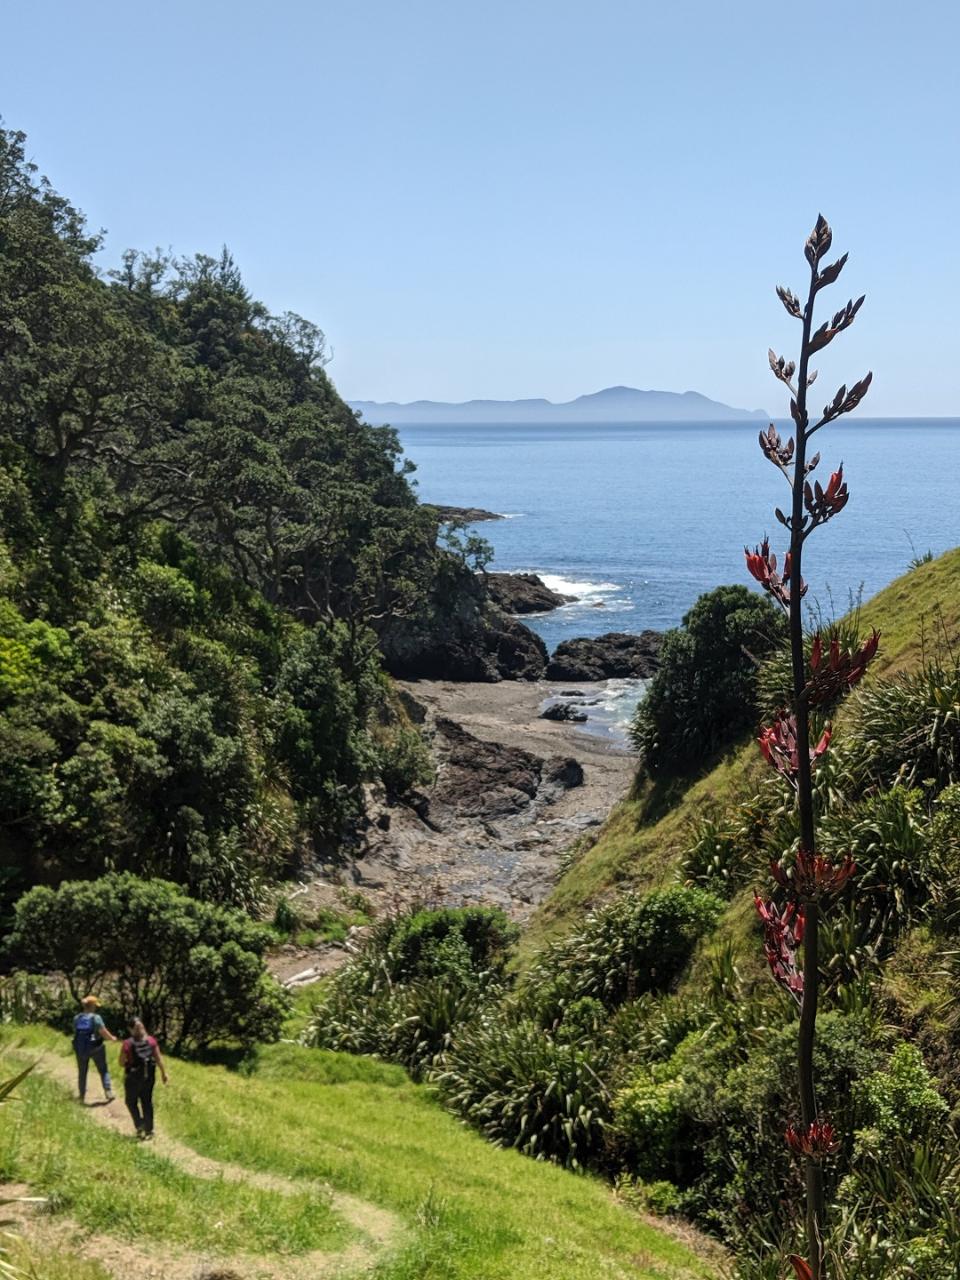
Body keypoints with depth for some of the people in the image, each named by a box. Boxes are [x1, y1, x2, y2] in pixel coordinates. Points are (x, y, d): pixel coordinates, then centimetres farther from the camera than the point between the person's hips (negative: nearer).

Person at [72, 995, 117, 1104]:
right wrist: (112, 1038, 1)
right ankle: (108, 1093, 6)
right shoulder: (95, 1017, -16)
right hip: (95, 1049, -4)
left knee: (82, 1072, 18)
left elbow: (75, 1033, 8)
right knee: (103, 1070, 10)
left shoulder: (77, 1018, 0)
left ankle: (82, 1096, 24)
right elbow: (103, 1032, -17)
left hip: (80, 1049, 4)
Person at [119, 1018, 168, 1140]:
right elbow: (159, 1058, -6)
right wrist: (163, 1073, 4)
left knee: (131, 1102, 17)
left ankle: (139, 1125, 4)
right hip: (149, 1076, 4)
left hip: (133, 1078, -3)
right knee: (147, 1102, 16)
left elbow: (121, 1063, -9)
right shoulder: (151, 1041, -8)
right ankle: (149, 1130, 20)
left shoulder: (127, 1044, -16)